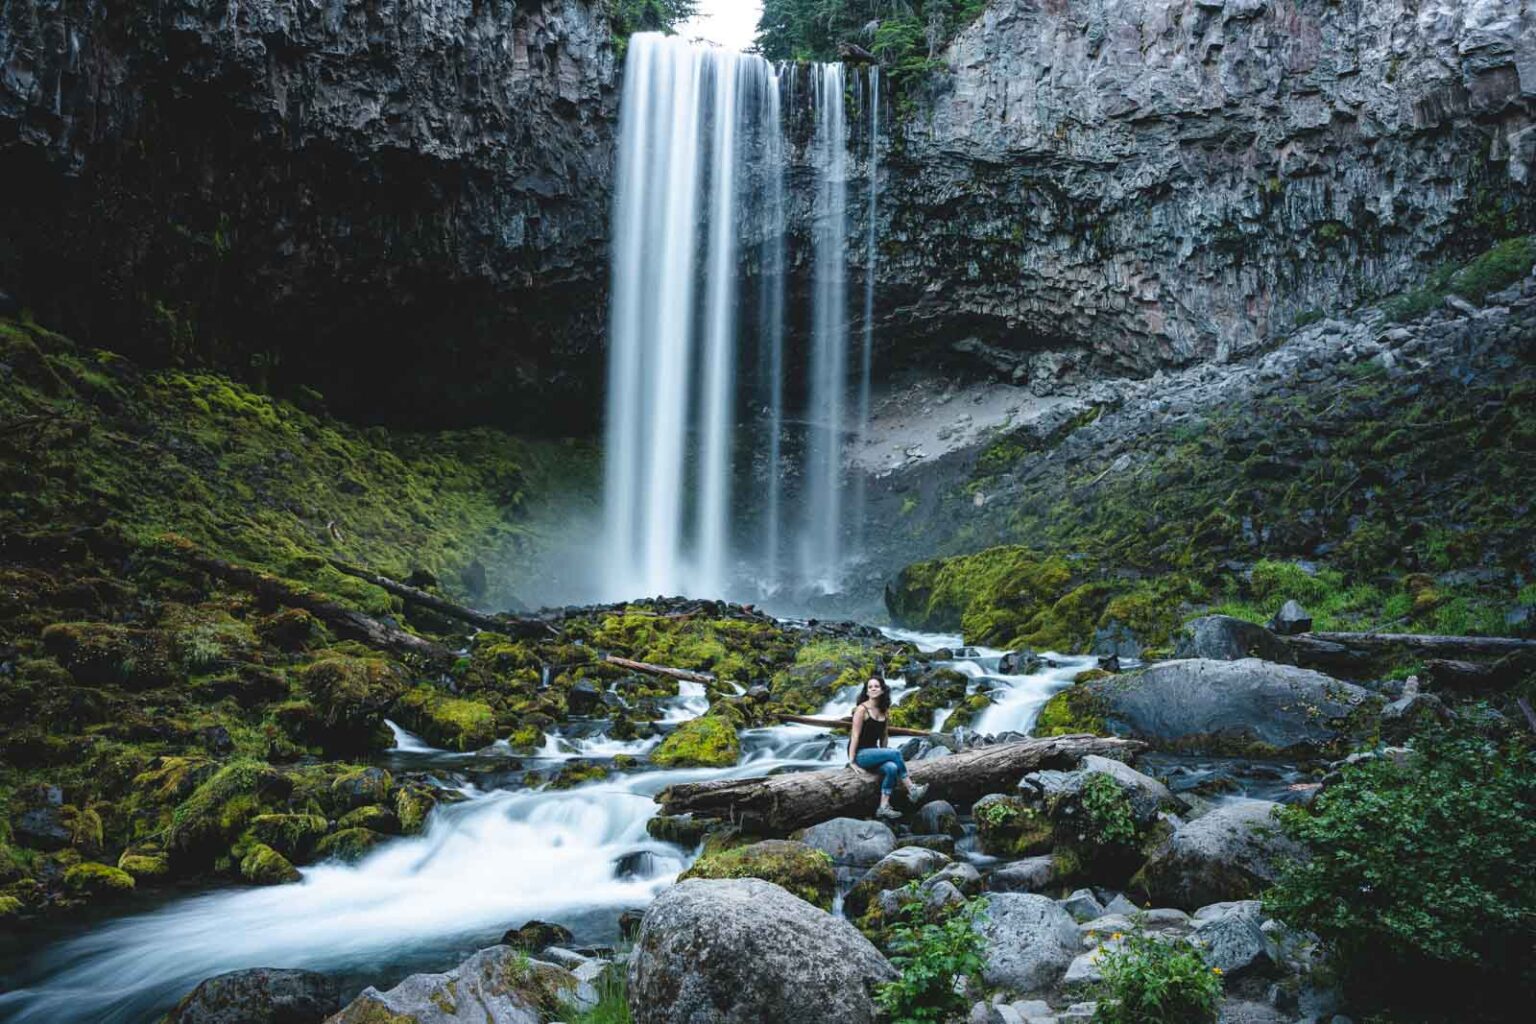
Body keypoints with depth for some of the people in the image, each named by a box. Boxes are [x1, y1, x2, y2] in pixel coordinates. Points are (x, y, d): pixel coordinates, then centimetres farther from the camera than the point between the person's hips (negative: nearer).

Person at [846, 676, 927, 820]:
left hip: (874, 753, 6)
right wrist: (851, 761, -16)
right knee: (896, 753, -24)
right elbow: (855, 736, -13)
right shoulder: (862, 709, -10)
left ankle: (884, 807, -28)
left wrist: (883, 755, 9)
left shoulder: (884, 711, 9)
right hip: (860, 754, -6)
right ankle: (911, 790, -15)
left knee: (892, 768, -27)